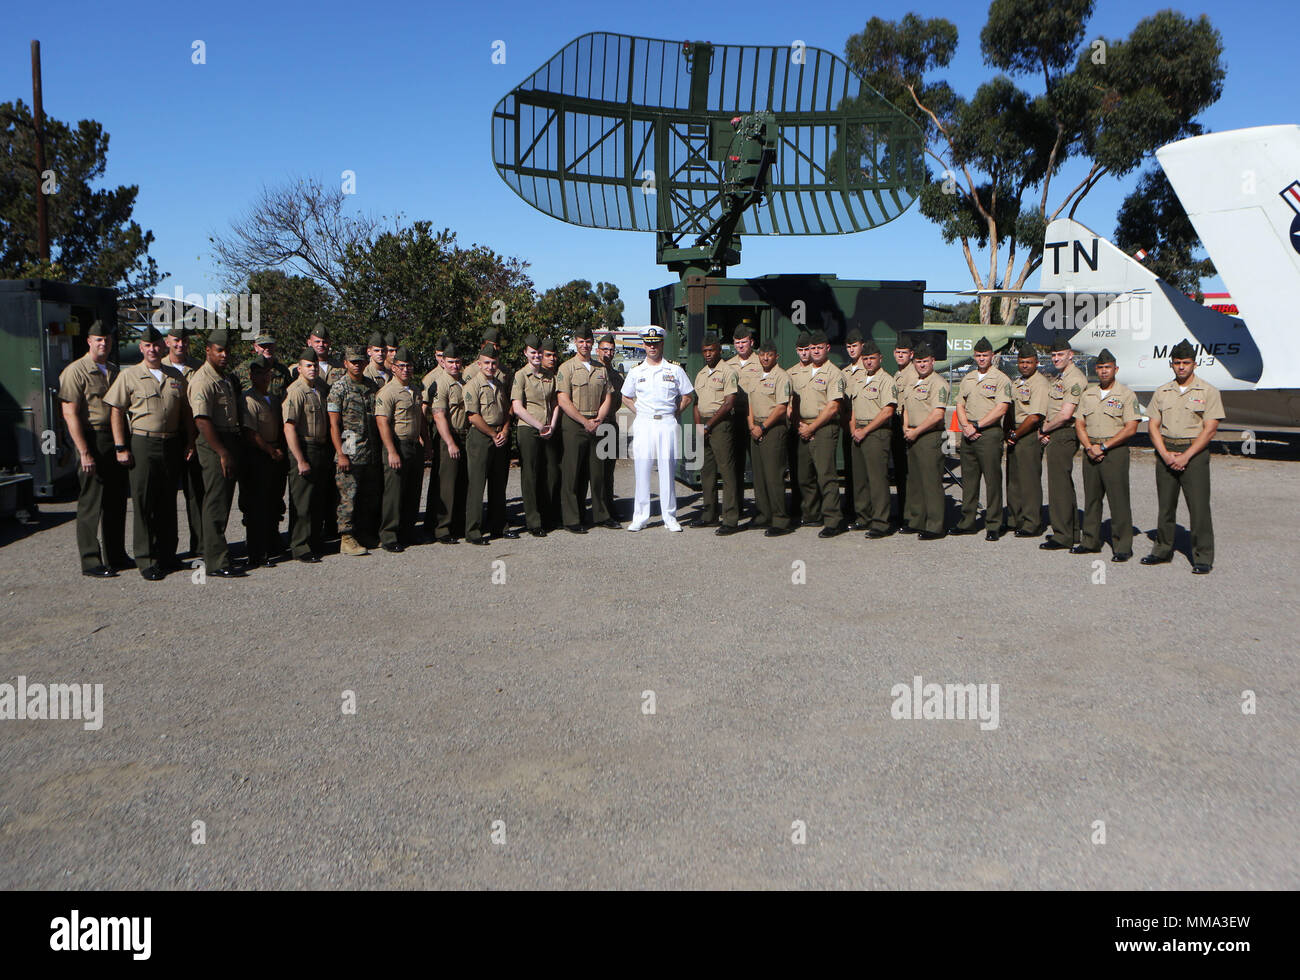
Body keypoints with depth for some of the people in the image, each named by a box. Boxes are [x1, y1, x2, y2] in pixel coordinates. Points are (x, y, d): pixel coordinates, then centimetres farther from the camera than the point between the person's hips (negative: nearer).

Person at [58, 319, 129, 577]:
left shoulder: (113, 370, 16)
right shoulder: (75, 371, -7)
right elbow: (70, 414, -13)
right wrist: (84, 452, -19)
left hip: (115, 440, 7)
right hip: (92, 440, -7)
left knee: (116, 501, 11)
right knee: (91, 503, -4)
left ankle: (116, 556, 22)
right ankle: (91, 563, 2)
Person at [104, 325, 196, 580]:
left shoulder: (176, 376, 12)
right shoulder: (129, 376, 1)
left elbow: (186, 412, 17)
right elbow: (116, 412, -1)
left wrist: (189, 443, 9)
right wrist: (121, 448, -7)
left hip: (172, 444, 4)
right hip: (143, 444, -4)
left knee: (168, 502, 9)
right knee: (144, 503, -4)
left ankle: (167, 556, 19)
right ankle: (146, 561, 2)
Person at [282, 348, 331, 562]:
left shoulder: (321, 388, 12)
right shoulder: (295, 392, -13)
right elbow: (289, 427, -19)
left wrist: (329, 452, 15)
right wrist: (300, 460, -21)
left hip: (322, 449, 8)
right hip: (303, 449, -8)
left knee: (320, 500, 13)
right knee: (303, 502, -4)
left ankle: (316, 542, 24)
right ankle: (300, 548, 4)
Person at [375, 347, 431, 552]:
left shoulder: (415, 391, 16)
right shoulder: (387, 392, -10)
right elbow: (382, 423, -16)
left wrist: (426, 442, 22)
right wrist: (392, 452, -21)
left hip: (416, 447, 8)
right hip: (397, 446, -8)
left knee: (413, 494, 11)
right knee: (394, 494, -5)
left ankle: (408, 534, 21)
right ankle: (388, 538, 2)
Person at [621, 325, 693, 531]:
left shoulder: (675, 370, 7)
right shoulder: (636, 372, 10)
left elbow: (687, 396, 12)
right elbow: (626, 398, 19)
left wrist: (674, 413, 3)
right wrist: (640, 411, 7)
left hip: (667, 423, -1)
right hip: (643, 424, 1)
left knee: (668, 470, -1)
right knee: (642, 470, -1)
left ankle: (670, 517, 6)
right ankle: (640, 516, 5)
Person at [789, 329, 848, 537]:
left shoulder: (834, 373, -5)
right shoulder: (802, 373, 17)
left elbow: (833, 407, -12)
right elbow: (795, 401, 19)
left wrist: (811, 428, -11)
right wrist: (798, 424, 3)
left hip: (824, 429, -7)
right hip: (804, 431, 7)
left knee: (826, 475, -12)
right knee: (804, 476, 11)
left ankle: (831, 522, -11)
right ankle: (809, 515, 25)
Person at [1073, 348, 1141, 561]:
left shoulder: (1126, 394, -2)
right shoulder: (1088, 394, 13)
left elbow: (1130, 428, -9)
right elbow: (1079, 424, 10)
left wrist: (1103, 446, -12)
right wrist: (1089, 447, -6)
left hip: (1115, 451, -5)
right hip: (1090, 451, 5)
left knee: (1118, 499, -6)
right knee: (1091, 497, 10)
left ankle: (1123, 546, -1)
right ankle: (1090, 542, 18)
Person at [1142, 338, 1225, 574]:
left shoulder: (1208, 392, -1)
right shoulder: (1161, 392, 11)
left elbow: (1209, 429, -7)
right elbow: (1153, 426, 8)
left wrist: (1185, 456, -13)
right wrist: (1165, 454, -6)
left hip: (1194, 452, -4)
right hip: (1165, 451, 4)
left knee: (1198, 506, -6)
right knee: (1165, 504, 9)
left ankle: (1203, 558, 0)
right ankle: (1163, 551, 19)